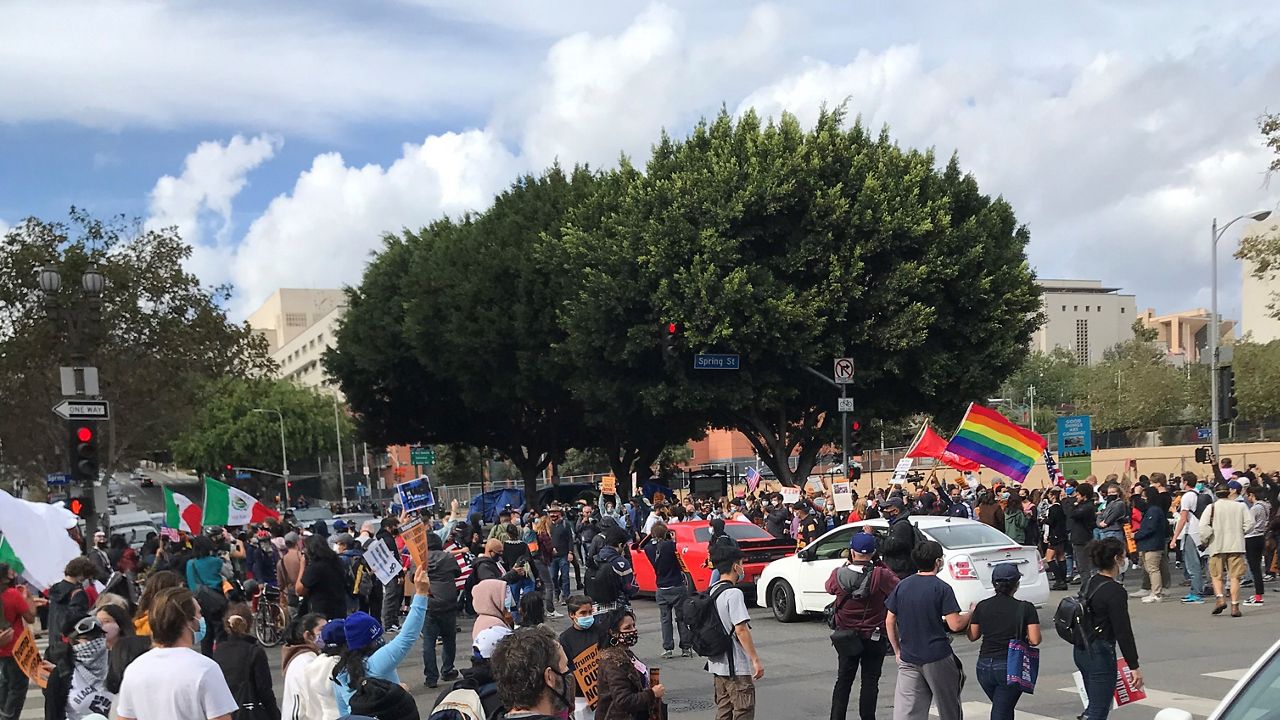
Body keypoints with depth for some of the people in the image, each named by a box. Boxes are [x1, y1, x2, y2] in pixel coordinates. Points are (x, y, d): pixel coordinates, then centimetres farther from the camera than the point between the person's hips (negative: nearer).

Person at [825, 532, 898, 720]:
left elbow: (829, 587, 9)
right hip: (874, 637, -2)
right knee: (870, 681, 7)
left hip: (845, 636, 3)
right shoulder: (881, 575, -20)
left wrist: (846, 566, 17)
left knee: (843, 680, 15)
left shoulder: (838, 575, -11)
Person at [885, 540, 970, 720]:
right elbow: (955, 625, -13)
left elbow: (890, 621, 8)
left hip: (908, 659, 4)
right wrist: (971, 614, 6)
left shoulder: (902, 586, 5)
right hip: (938, 658, -4)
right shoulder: (942, 588, -9)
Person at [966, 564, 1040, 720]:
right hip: (1011, 667, -4)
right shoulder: (1025, 608, -7)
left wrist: (972, 613, 23)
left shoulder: (982, 607, 1)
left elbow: (972, 636, 8)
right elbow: (1035, 640, -12)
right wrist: (1022, 638, 11)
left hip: (984, 667, 4)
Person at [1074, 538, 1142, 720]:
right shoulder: (1115, 591, -18)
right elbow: (1123, 632, -18)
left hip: (1081, 651, 8)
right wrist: (1134, 666, -14)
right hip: (1101, 655, -8)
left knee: (1095, 704, 20)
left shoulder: (1088, 584, 8)